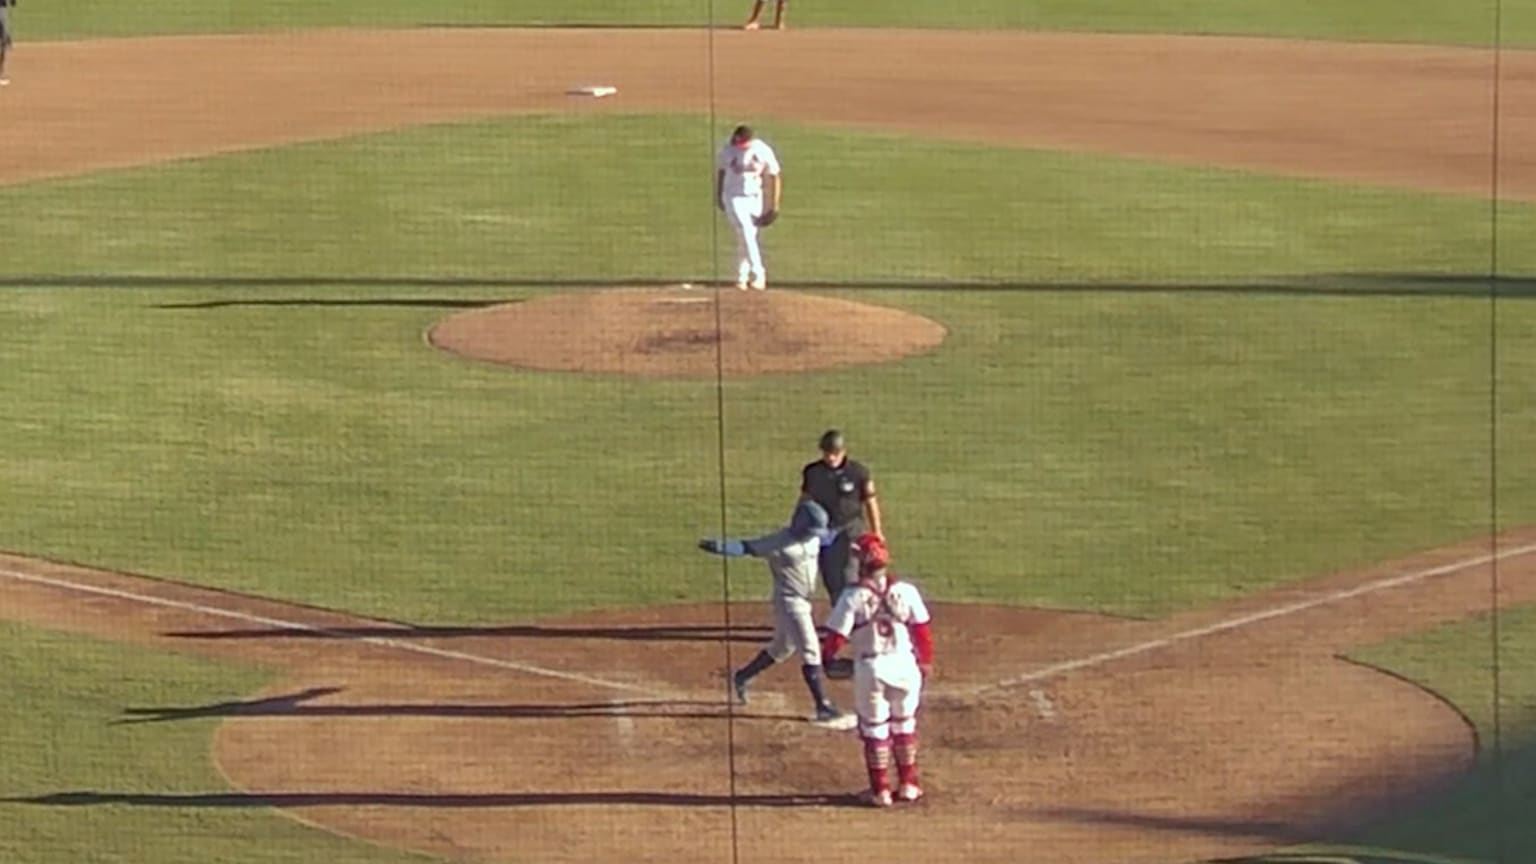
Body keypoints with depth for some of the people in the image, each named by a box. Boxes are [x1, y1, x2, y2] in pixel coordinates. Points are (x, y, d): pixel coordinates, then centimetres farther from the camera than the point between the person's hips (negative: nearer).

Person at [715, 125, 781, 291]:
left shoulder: (763, 151, -11)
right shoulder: (728, 150, -8)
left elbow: (775, 176, -3)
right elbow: (720, 171, 8)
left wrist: (775, 204, -5)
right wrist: (718, 196, 15)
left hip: (754, 198, 1)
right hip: (734, 197, -1)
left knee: (748, 237, 6)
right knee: (745, 233, -16)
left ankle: (742, 277, 21)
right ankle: (758, 275, -20)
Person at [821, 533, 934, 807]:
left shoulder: (853, 597, -12)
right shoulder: (906, 592, -5)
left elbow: (837, 636, -11)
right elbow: (922, 630, 1)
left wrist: (825, 659, 8)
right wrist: (926, 661, 16)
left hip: (870, 669, -2)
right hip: (904, 664, 2)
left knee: (874, 728, 11)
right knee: (904, 724, 19)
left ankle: (880, 790, 13)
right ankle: (908, 784, 24)